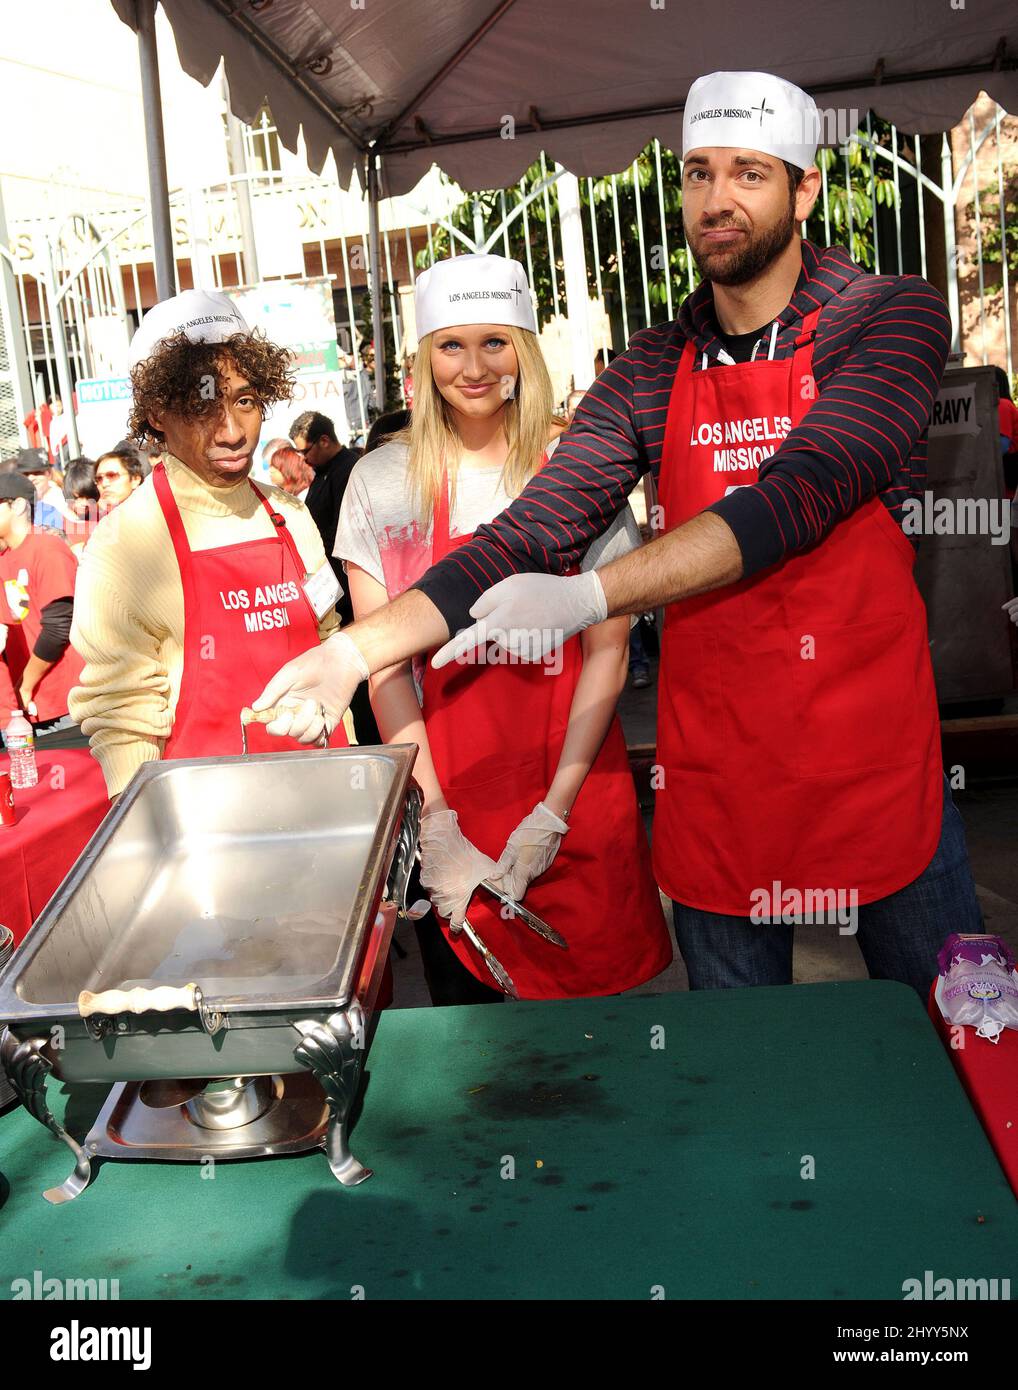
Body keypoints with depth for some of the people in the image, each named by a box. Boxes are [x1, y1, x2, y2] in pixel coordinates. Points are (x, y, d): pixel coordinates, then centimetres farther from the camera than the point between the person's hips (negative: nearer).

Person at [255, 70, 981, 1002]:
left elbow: (801, 495, -22)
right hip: (712, 777, 3)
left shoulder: (891, 317, -6)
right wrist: (358, 651, -14)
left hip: (877, 766, -2)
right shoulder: (648, 374, 4)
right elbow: (530, 537, -3)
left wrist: (591, 595, -32)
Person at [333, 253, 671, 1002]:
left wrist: (552, 813, -10)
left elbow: (608, 654, -3)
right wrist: (436, 823, -8)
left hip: (576, 786, 0)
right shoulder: (383, 482, 0)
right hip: (445, 788, 1)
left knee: (596, 986, 5)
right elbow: (385, 666, -2)